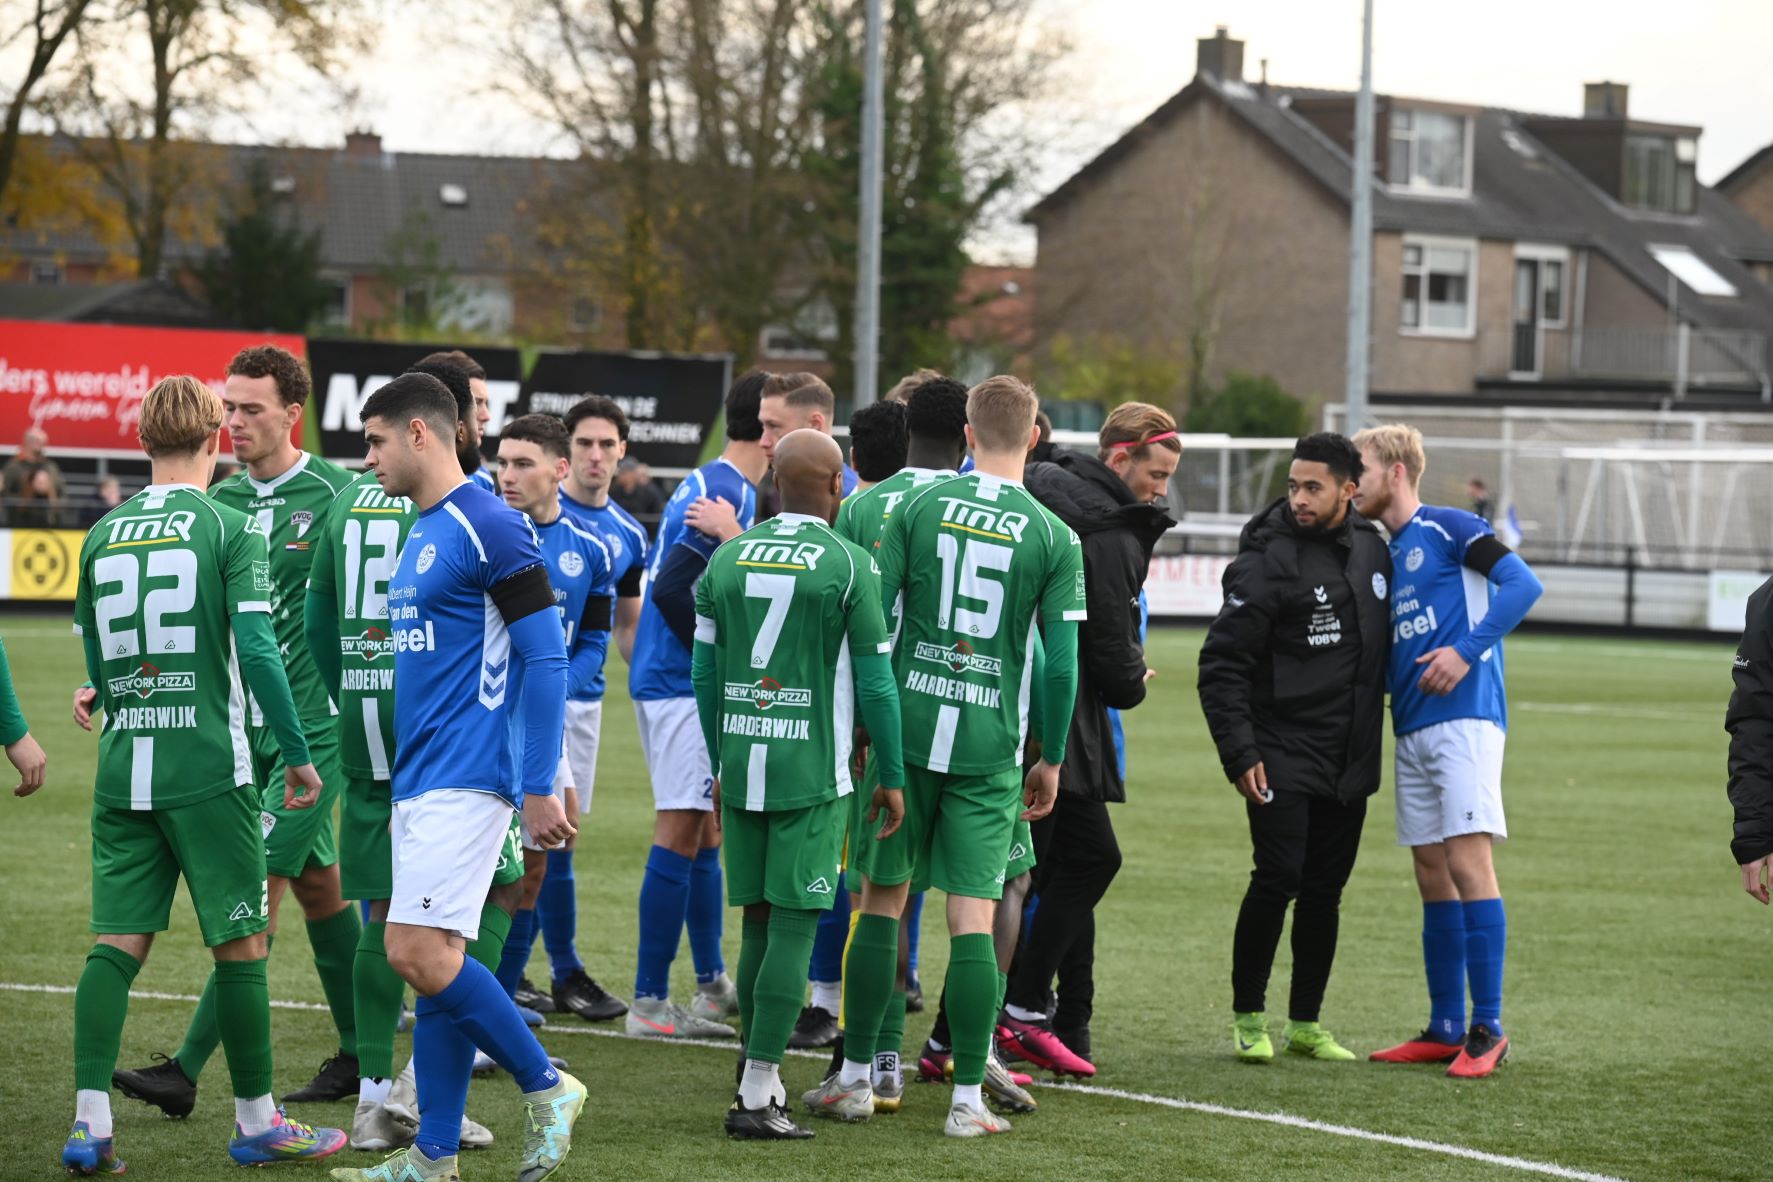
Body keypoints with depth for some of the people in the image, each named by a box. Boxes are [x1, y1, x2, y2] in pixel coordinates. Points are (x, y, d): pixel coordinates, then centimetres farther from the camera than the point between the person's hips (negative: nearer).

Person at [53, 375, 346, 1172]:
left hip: (123, 766, 5)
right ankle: (256, 1122, 11)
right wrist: (297, 754, -5)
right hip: (209, 765, -4)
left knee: (118, 941, 4)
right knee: (240, 942, 5)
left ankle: (89, 1123, -4)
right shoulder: (230, 528, -6)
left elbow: (96, 664, 15)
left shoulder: (102, 536, 8)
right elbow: (257, 650, -12)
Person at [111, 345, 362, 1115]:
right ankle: (357, 1057, 23)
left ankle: (187, 1070, -13)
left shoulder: (335, 495, -9)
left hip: (314, 725, -7)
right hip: (246, 724, 7)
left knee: (261, 886, -10)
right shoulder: (222, 501, 9)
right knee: (315, 884, 14)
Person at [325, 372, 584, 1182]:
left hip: (466, 781, -9)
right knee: (433, 959, 8)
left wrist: (539, 788, -17)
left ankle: (545, 1087, 0)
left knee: (419, 952, -15)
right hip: (420, 782, 9)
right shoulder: (421, 535, 17)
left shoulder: (488, 528, -12)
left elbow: (544, 655, -14)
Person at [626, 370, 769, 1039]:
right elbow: (669, 588, -24)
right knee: (682, 834, -8)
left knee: (705, 829, 16)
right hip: (684, 684, -10)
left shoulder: (708, 485, 15)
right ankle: (650, 1002, -7)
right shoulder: (729, 493, -16)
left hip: (665, 678, 10)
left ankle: (712, 984, 25)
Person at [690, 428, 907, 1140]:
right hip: (812, 774, -5)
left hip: (740, 768, 5)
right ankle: (757, 1095, -8)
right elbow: (874, 683, -5)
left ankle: (761, 1079, 16)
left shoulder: (727, 561, 7)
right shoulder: (850, 566, -6)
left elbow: (705, 676, 11)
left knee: (758, 923, 13)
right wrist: (892, 778, 4)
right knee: (793, 927, -4)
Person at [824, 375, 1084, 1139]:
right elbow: (1062, 662, -3)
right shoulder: (1054, 538, -1)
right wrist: (1050, 760, 8)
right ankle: (968, 1099, 1)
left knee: (882, 902, 11)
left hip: (905, 728, 1)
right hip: (989, 747, -1)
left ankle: (855, 1080, 15)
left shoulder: (917, 508, 0)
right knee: (973, 917, 1)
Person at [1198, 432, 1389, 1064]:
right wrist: (1239, 754, -17)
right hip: (1283, 757, -6)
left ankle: (1305, 1024, 17)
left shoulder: (1372, 549, 7)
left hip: (1349, 763, 6)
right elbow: (1221, 664, -12)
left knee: (1325, 888, 8)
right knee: (1278, 880, -11)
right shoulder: (1268, 561, -12)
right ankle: (1248, 1018, 3)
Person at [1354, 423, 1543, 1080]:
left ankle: (1488, 1029, -11)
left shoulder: (1448, 528, -3)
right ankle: (1446, 1030, 13)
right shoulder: (1385, 557, 21)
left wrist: (1467, 650, -19)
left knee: (1468, 863, -13)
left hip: (1464, 718, -9)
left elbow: (1523, 584, -14)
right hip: (1412, 730, 9)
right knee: (1433, 877, 8)